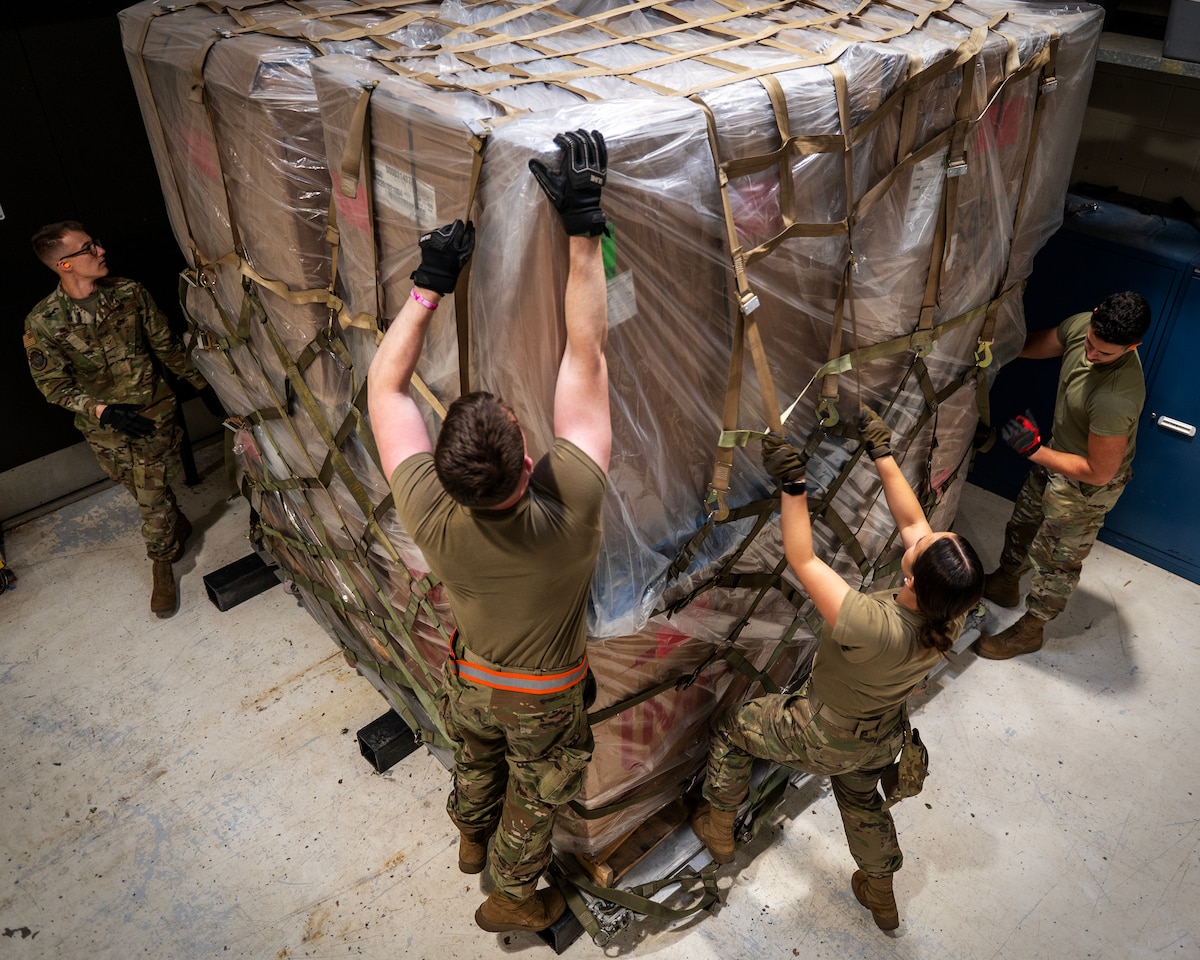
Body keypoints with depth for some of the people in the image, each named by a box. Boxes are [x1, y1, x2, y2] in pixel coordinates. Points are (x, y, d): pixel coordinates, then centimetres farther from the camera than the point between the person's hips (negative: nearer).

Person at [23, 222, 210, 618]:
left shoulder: (130, 293, -9)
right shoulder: (42, 324, -14)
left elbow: (166, 345, 2)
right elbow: (53, 385, -9)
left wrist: (201, 383, 9)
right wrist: (103, 411, -23)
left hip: (152, 411, 0)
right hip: (105, 427, 0)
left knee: (153, 497, 2)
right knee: (146, 492, 17)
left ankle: (162, 566, 23)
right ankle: (177, 527, 46)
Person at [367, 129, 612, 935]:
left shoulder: (430, 514, -37)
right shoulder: (573, 500, -42)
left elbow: (385, 385, -24)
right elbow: (587, 353, -37)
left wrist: (431, 284, -26)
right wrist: (583, 226, -36)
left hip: (472, 682, 3)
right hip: (546, 698, -2)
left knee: (477, 765, 34)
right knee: (532, 801, 26)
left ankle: (472, 839, 66)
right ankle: (512, 897, 53)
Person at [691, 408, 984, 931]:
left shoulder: (876, 627, -47)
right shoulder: (953, 612, -27)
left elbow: (802, 560, -37)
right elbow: (911, 521, -15)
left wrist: (793, 484, -37)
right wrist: (882, 453, -10)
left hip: (821, 738, -6)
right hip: (882, 741, 6)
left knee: (731, 727, 22)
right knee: (861, 798, 36)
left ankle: (718, 828, 44)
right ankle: (881, 895, 57)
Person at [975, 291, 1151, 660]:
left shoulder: (1116, 399, -43)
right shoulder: (1082, 325, -21)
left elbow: (1099, 472, -31)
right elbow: (1035, 344, 2)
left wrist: (1034, 450, -30)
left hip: (1086, 485, -8)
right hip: (1057, 453, 8)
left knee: (1055, 560, 13)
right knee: (1023, 523, 29)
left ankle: (1030, 630, 37)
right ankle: (1005, 583, 56)